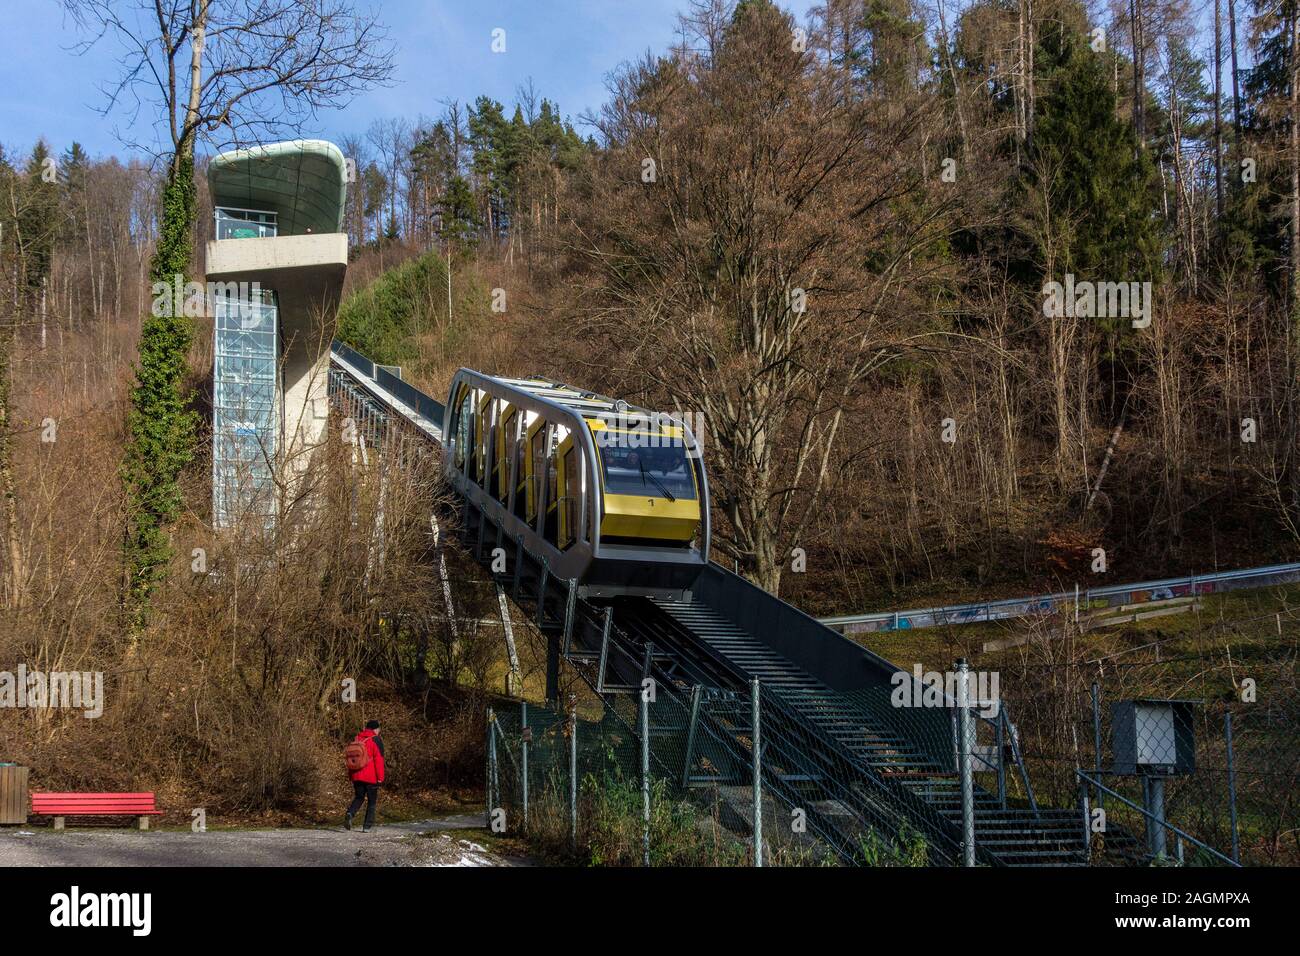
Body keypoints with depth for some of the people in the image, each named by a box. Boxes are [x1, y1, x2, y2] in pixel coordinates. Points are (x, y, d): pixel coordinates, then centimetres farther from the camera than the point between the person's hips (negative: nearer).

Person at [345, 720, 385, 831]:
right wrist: (380, 777, -11)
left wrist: (350, 775, 21)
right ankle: (367, 826, 4)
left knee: (359, 798, 17)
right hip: (371, 777, -5)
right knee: (372, 801, 8)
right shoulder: (376, 740, -7)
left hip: (357, 776, 5)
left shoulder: (357, 739, 11)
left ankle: (350, 814, -11)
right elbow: (379, 759, -13)